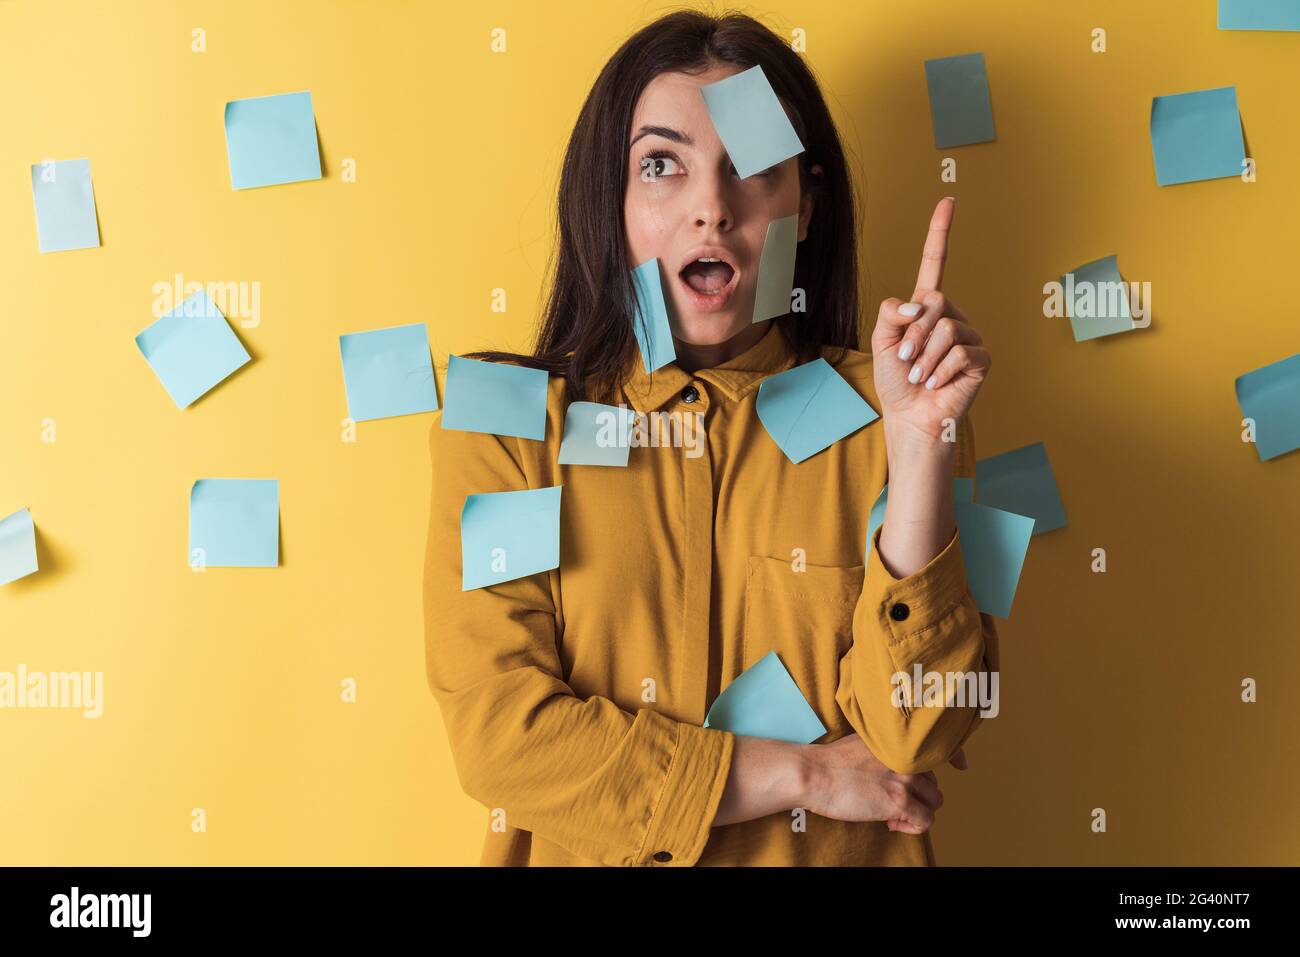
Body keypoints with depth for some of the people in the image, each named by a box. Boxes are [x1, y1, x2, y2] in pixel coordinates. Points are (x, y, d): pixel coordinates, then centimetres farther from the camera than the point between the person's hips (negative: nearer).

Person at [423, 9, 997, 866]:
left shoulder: (881, 410, -2)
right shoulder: (506, 422, -4)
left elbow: (914, 738, -9)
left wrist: (919, 441, -18)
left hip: (841, 853, 0)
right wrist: (804, 774, -9)